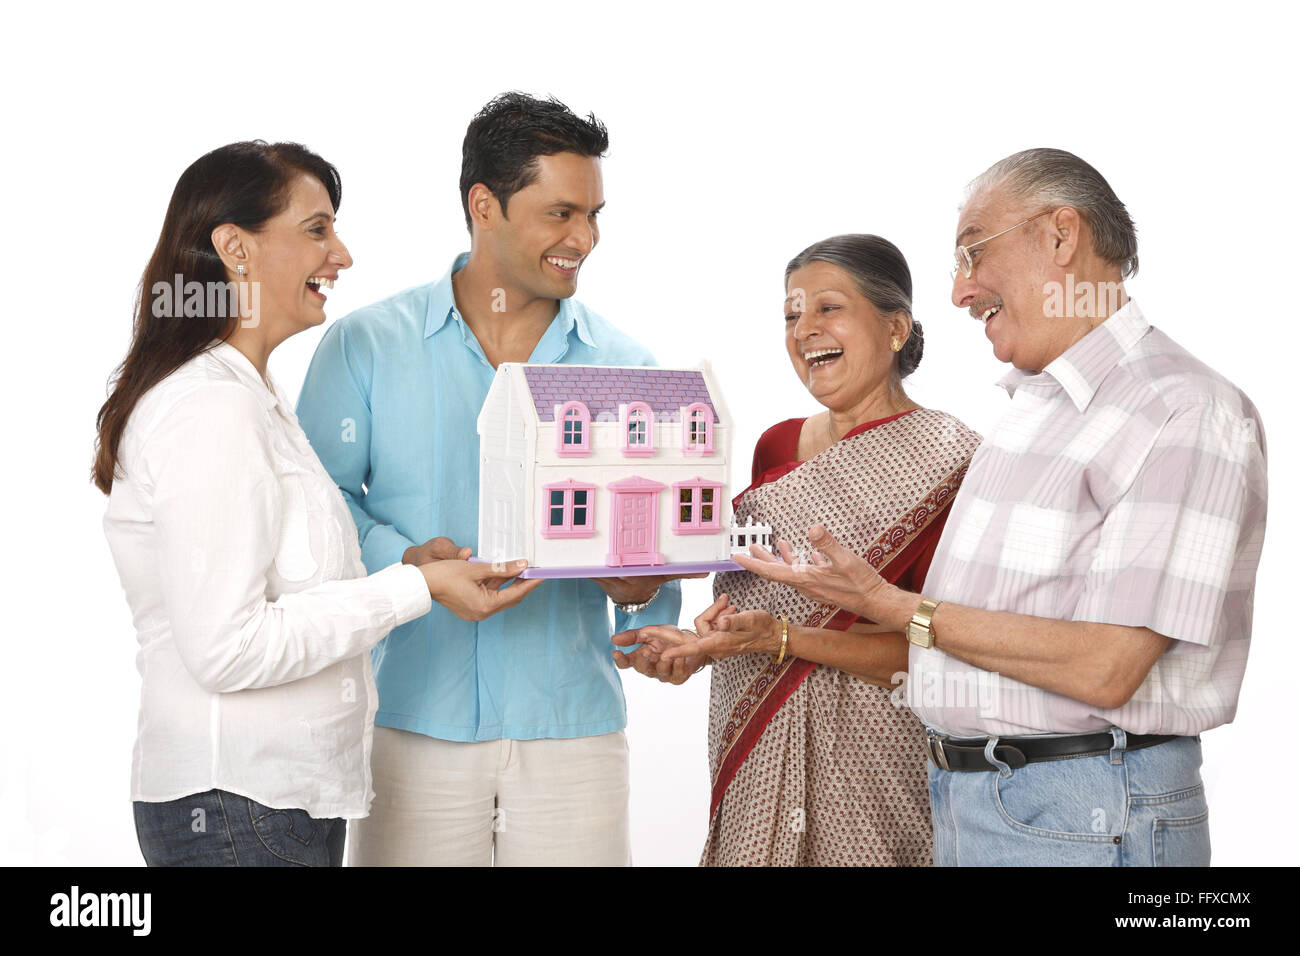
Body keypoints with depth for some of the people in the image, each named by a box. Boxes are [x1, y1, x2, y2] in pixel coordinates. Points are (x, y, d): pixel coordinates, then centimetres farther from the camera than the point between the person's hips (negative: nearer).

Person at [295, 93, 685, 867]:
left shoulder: (624, 367, 8)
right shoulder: (367, 346, 3)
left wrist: (643, 588, -14)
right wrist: (409, 562, -18)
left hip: (573, 728, 2)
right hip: (413, 723, -1)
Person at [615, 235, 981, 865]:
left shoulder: (950, 460, -10)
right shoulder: (776, 447, 10)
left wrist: (781, 638, -23)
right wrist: (702, 644, -4)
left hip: (867, 767, -5)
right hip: (755, 757, 6)